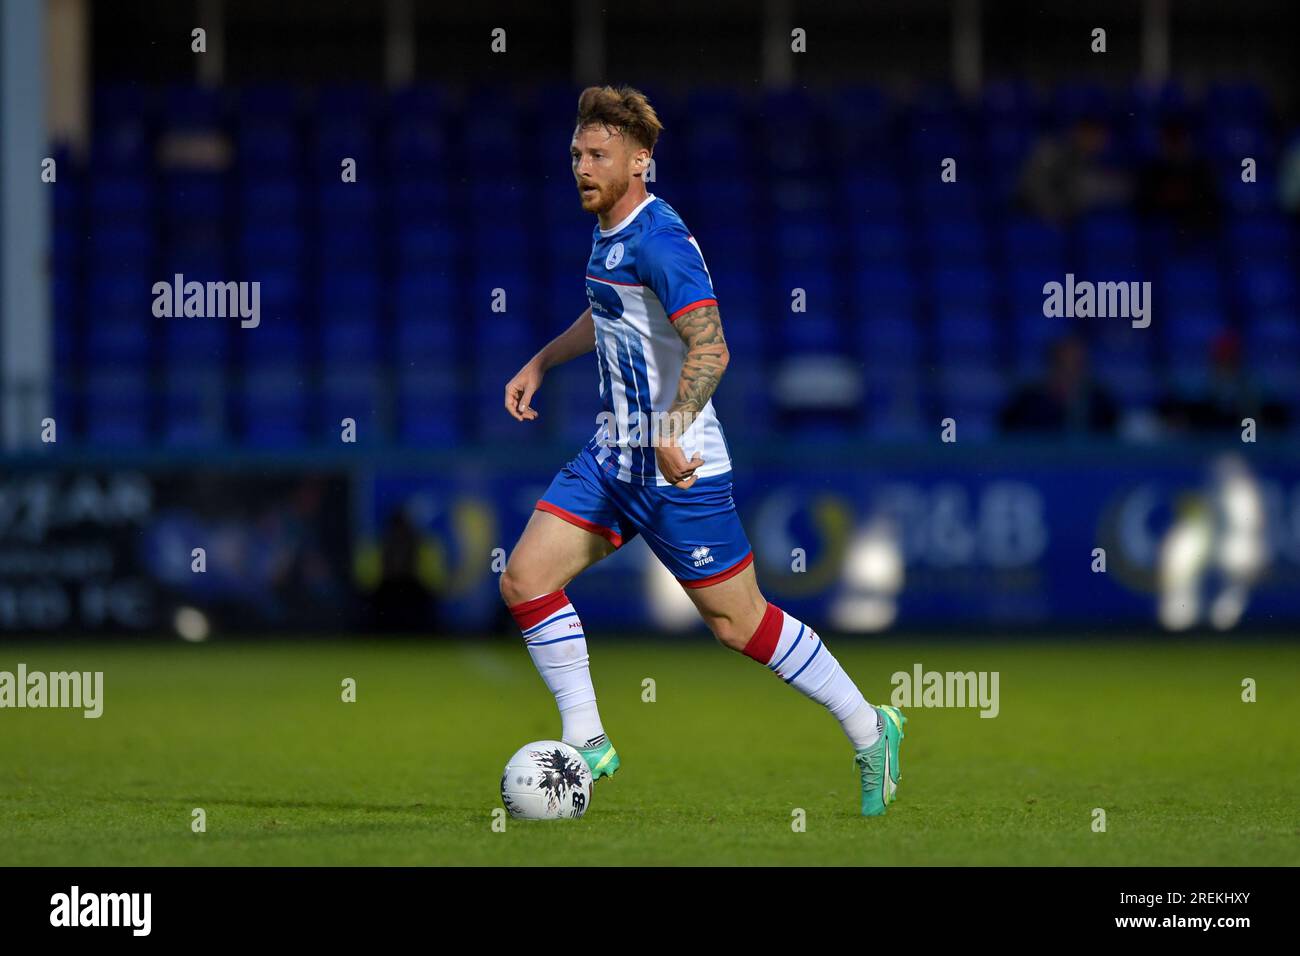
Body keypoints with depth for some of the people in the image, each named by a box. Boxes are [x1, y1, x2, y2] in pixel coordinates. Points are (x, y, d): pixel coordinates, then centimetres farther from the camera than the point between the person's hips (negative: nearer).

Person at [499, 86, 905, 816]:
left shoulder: (660, 242, -20)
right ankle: (587, 743, 7)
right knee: (525, 580, -2)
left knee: (737, 623, 0)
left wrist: (673, 432, -44)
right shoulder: (610, 232, 10)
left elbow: (710, 349, -31)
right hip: (614, 456, 9)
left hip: (678, 468, -9)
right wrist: (541, 363, 29)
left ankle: (869, 731, 17)